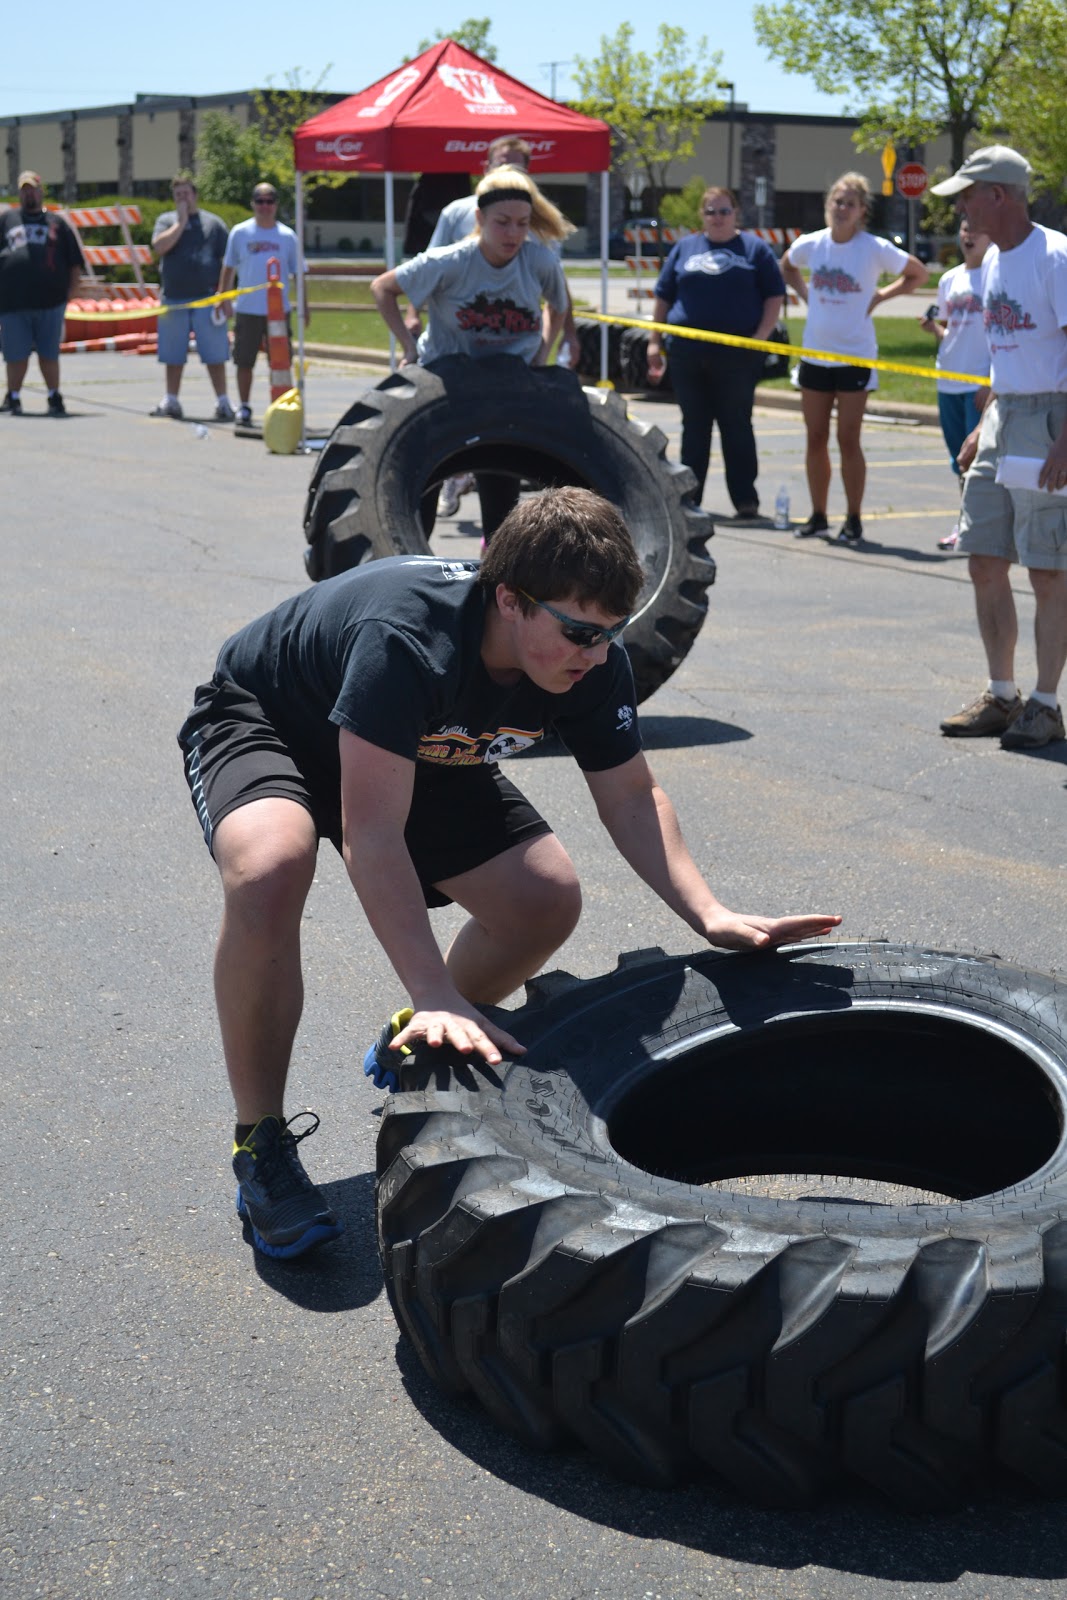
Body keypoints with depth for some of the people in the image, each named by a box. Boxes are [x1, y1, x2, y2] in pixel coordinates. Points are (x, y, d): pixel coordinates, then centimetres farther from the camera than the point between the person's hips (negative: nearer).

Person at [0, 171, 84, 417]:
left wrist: (70, 291, 3)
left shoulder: (57, 222, 14)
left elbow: (75, 263, 13)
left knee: (49, 355, 3)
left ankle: (54, 398, 14)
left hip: (50, 303, 0)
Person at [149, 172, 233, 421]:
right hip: (173, 299, 2)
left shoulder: (213, 222, 6)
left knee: (214, 354, -3)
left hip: (206, 300, -2)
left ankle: (223, 402, 1)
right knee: (173, 355, 8)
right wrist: (182, 221, -8)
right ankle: (171, 401, 17)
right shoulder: (166, 220, 10)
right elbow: (159, 247, -9)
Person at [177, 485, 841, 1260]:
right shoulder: (404, 637, -42)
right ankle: (261, 1143, -17)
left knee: (547, 901, -9)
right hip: (260, 721, -6)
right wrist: (435, 994, -53)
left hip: (420, 751, 6)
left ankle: (412, 1050, 20)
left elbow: (631, 797, -10)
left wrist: (711, 916, -25)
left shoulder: (592, 659, -22)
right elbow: (372, 833, -45)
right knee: (271, 870, -38)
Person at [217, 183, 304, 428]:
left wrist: (304, 308, 3)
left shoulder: (287, 236, 4)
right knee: (244, 362, 4)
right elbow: (228, 268, 9)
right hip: (247, 309, 0)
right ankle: (244, 408, 17)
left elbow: (298, 273, 8)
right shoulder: (240, 233, 2)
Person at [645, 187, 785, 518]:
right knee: (694, 426, 8)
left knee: (736, 425, 0)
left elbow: (775, 296, 4)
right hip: (687, 353, 3)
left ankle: (745, 500, 4)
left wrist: (761, 336, -8)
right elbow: (663, 297, 15)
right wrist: (654, 342, 8)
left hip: (737, 356, -3)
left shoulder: (754, 248, 7)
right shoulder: (684, 248, 15)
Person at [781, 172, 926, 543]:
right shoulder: (809, 244, 0)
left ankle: (853, 520, 6)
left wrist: (880, 297, -5)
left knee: (848, 439, -3)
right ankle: (818, 516, 18)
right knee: (815, 439, 8)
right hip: (814, 353, 4)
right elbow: (787, 267, 23)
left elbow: (918, 274, 4)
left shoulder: (876, 249, -9)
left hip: (855, 356, -4)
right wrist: (805, 293, 7)